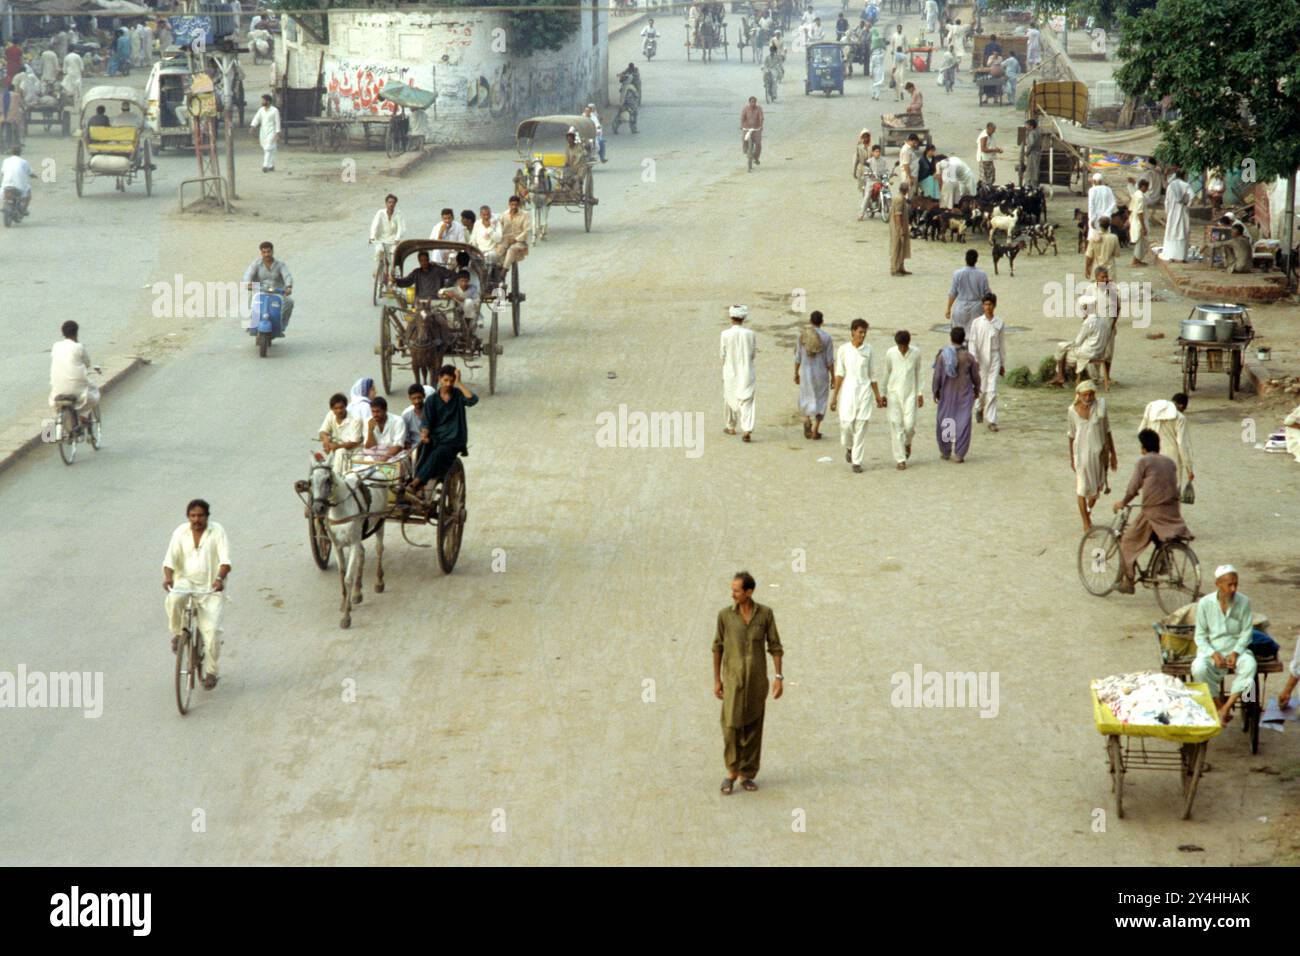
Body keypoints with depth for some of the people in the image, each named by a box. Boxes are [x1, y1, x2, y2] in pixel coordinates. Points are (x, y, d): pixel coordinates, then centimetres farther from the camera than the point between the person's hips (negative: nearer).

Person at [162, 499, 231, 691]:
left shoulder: (217, 531, -7)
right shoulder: (180, 532, -1)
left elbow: (225, 559, -17)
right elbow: (170, 558, -8)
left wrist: (220, 578, -36)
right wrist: (168, 576, -29)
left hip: (210, 588, -1)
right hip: (186, 581, 1)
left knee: (212, 630, -11)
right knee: (173, 600, -34)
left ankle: (210, 672, 7)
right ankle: (178, 633, -6)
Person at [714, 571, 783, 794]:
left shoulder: (765, 613, -5)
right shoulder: (725, 614, -5)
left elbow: (775, 646, -2)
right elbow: (718, 647, 3)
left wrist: (779, 678, -9)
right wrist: (716, 680, 3)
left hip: (757, 679, 1)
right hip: (734, 679, -1)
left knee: (752, 728, 6)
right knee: (731, 726, -10)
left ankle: (746, 775, 19)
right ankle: (732, 771, 9)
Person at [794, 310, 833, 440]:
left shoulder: (802, 335, -5)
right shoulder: (826, 337, -8)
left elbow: (798, 357, -2)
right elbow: (830, 360, -7)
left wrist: (796, 373, 9)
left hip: (805, 371, 1)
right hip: (821, 373, -1)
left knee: (806, 398, 21)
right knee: (820, 400, 11)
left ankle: (807, 421, -2)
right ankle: (815, 430, 6)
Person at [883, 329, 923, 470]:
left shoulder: (915, 354, -4)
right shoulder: (890, 353, -5)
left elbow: (918, 374, 7)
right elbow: (886, 374, 4)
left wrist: (919, 393, 7)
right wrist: (884, 394, 8)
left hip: (910, 394, 0)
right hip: (894, 394, 0)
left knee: (909, 424, -10)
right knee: (896, 426, -2)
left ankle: (907, 443, 25)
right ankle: (900, 459, 4)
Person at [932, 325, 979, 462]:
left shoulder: (942, 356, -12)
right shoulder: (968, 357, -10)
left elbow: (937, 376, -11)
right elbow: (975, 376, 0)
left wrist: (935, 391, 1)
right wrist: (976, 390, 17)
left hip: (947, 394, 1)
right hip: (964, 394, 0)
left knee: (945, 421, 17)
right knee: (962, 422, 4)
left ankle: (945, 451, 25)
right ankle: (958, 454, 0)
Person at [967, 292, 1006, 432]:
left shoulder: (1000, 324, 1)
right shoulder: (976, 323, -3)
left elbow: (1002, 344, 7)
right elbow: (972, 342, -3)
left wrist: (1003, 364, 9)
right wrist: (974, 360, -15)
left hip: (994, 359, 0)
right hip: (980, 360, 0)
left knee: (992, 391, -7)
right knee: (981, 389, 10)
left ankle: (992, 421, -5)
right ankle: (979, 408, 41)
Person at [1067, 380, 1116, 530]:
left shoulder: (1100, 407, -6)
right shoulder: (1072, 411, -6)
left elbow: (1107, 432, 1)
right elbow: (1072, 436, 5)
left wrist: (1113, 455, 3)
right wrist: (1072, 458, 10)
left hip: (1099, 452, 1)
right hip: (1082, 454, -1)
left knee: (1097, 487, 13)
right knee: (1082, 489, 0)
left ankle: (1089, 510, 42)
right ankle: (1086, 524, 10)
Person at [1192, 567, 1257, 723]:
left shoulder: (1244, 602, -2)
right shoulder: (1205, 603, -4)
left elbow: (1247, 632, 0)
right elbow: (1200, 635, 0)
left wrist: (1235, 653, -16)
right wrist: (1214, 654, -17)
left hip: (1237, 648, 1)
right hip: (1211, 649, -1)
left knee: (1249, 665, -33)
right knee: (1199, 669, -34)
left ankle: (1226, 708, -28)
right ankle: (1219, 704, -14)